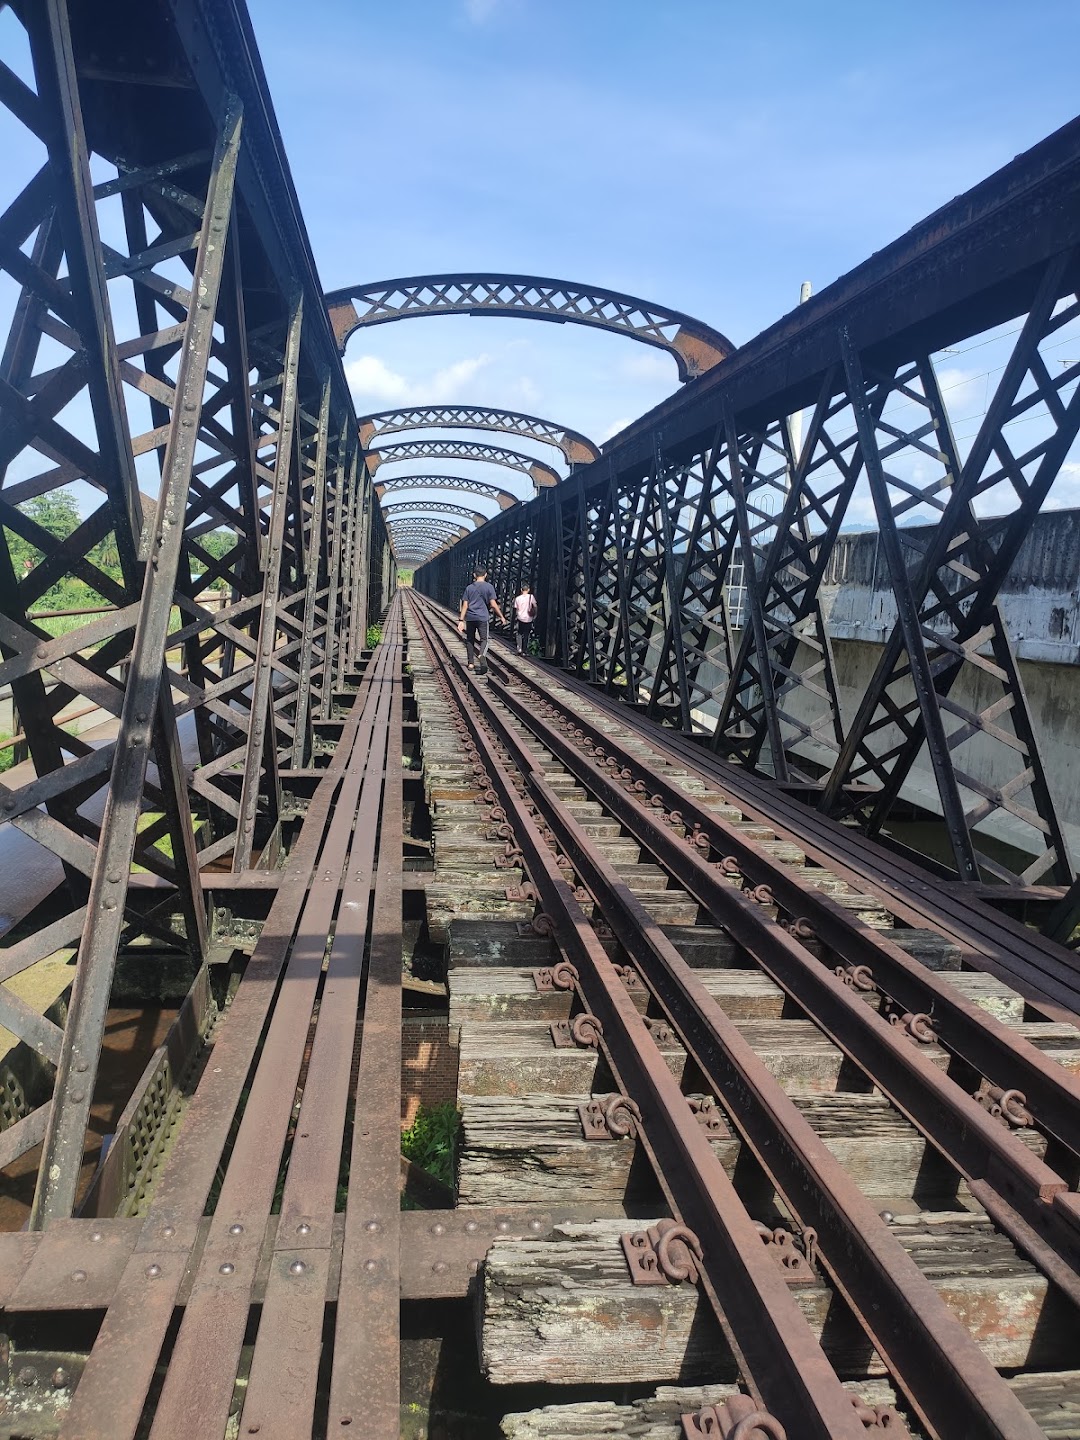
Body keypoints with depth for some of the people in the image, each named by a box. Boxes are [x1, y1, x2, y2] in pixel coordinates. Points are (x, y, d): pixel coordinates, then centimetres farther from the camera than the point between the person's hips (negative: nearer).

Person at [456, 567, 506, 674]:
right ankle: (482, 655, -30)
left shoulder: (469, 588, 7)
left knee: (470, 640, 13)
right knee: (484, 639, 1)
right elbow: (493, 604, -6)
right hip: (483, 617, -3)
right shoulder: (489, 587, -1)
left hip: (470, 618, 3)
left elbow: (465, 605, 3)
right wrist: (501, 617, 3)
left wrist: (461, 620, 2)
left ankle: (470, 663, 13)